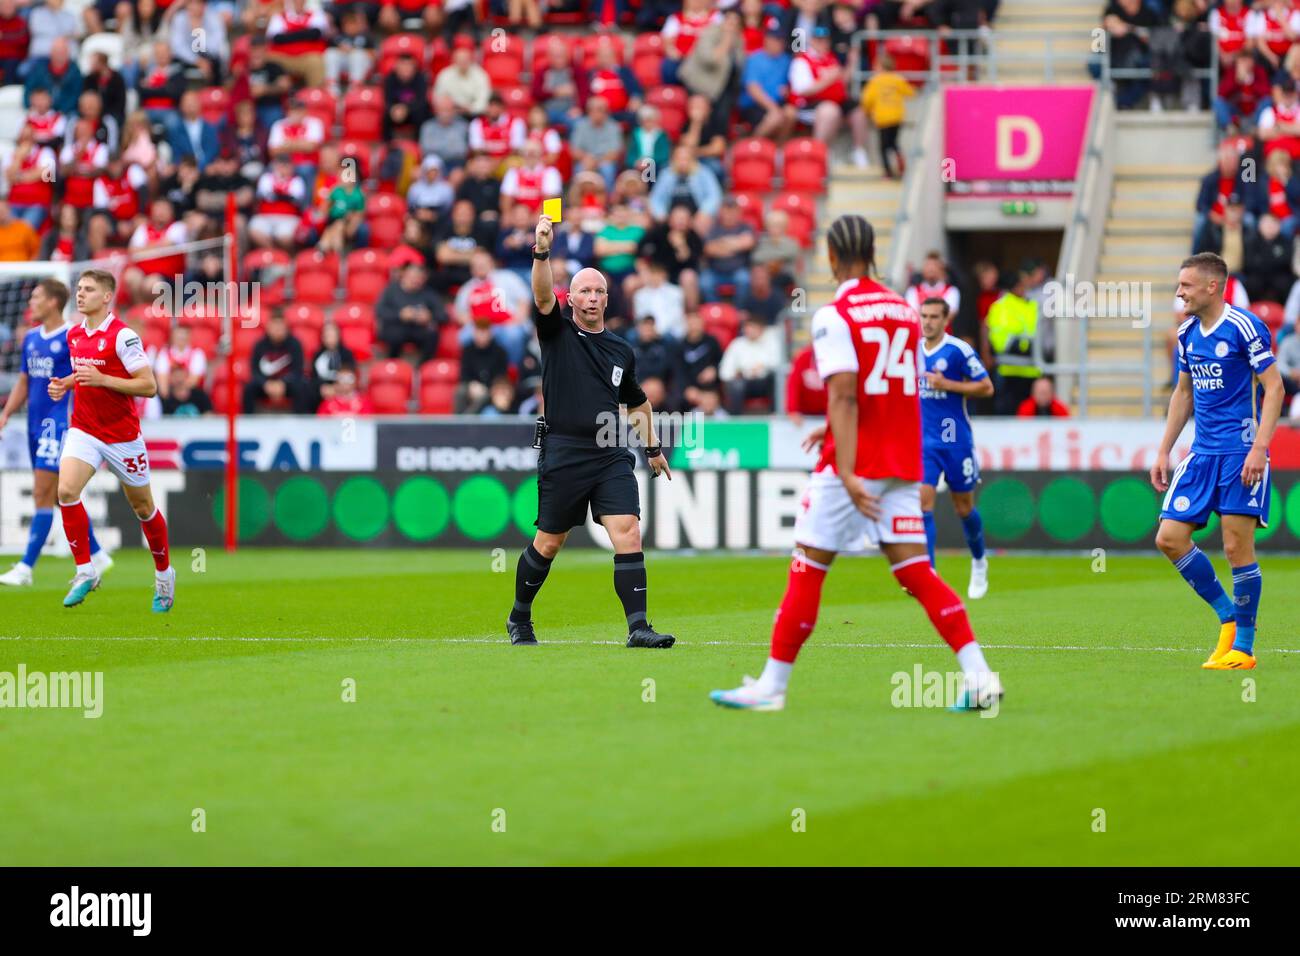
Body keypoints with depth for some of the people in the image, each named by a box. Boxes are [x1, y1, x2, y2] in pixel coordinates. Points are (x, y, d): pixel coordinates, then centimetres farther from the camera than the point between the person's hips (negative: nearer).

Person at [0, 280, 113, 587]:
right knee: (62, 495, 12)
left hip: (60, 423, -8)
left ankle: (25, 569, -11)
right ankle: (96, 556, 23)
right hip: (36, 424, 8)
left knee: (43, 495, -10)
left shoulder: (72, 339, -9)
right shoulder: (31, 338, 14)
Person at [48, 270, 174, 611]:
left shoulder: (122, 336, -16)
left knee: (142, 507, 9)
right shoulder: (74, 335, 5)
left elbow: (149, 386, -18)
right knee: (66, 490, -19)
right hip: (84, 430, 5)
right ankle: (85, 571, -11)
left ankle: (164, 574, 30)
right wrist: (64, 384, 3)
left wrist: (102, 379, -25)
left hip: (122, 435, -5)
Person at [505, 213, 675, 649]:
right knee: (548, 544, 6)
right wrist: (542, 253, -34)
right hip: (562, 454, -3)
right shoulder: (556, 331, 3)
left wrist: (653, 447, 22)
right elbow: (543, 295, -18)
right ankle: (519, 618, 28)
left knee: (628, 534, -13)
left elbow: (639, 402, 29)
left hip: (611, 456, 3)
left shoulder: (621, 352, 14)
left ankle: (637, 626, -17)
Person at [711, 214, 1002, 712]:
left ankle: (772, 685, 6)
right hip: (903, 464, 6)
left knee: (807, 570, 2)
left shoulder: (834, 317, -10)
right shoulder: (906, 311, 11)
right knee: (916, 573, 4)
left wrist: (847, 473, -24)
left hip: (854, 465, -6)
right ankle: (978, 674, -7)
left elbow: (845, 395, -19)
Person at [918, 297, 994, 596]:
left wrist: (947, 384, -19)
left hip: (955, 440, -3)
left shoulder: (959, 350, -9)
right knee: (922, 501, -13)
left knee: (964, 508, 9)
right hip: (923, 441, 3)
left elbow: (986, 387, -10)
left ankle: (979, 563, 35)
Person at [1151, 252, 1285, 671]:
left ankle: (1243, 646, 5)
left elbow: (1274, 387, -12)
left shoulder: (1244, 326, -11)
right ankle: (1228, 616, 15)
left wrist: (1259, 447, -20)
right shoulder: (1187, 333, 11)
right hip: (1202, 453, 7)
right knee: (1169, 538, -1)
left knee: (1237, 547, -7)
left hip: (1240, 452, -7)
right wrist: (1164, 451, 18)